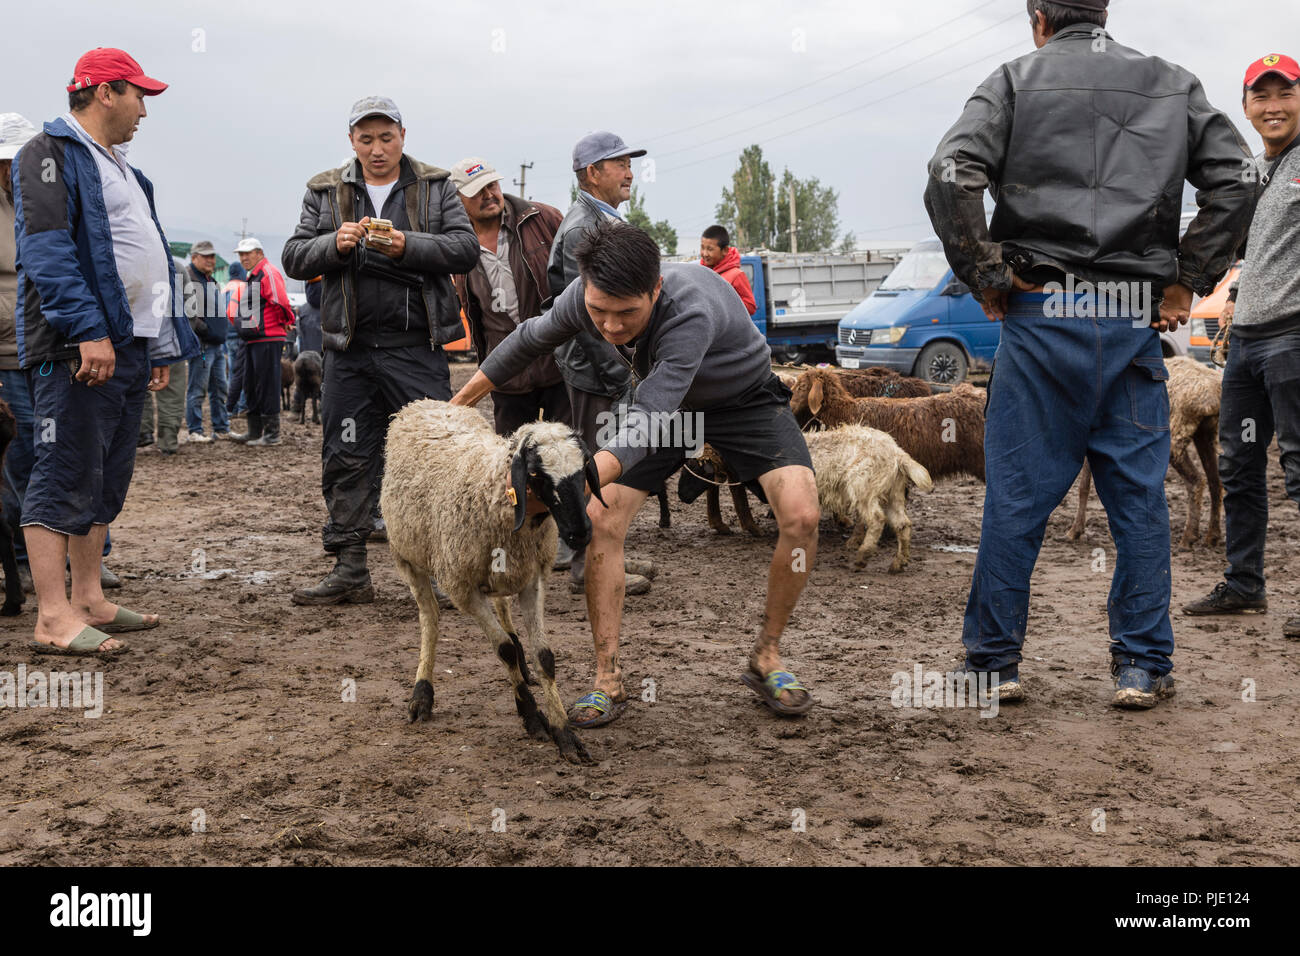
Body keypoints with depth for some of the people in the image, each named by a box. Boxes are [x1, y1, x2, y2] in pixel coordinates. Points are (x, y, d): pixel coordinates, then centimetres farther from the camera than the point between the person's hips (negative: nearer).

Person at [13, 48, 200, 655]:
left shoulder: (119, 167, 24)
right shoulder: (51, 153, -4)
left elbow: (151, 260, 26)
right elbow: (46, 248, -17)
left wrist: (163, 347, 22)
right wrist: (88, 331, -25)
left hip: (128, 345, 10)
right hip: (77, 348, -9)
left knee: (107, 478, 11)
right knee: (67, 475, -9)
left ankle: (88, 600, 19)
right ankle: (54, 618, -8)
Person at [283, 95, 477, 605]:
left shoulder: (436, 188, 8)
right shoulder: (326, 192, 12)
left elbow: (467, 248, -3)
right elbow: (294, 258, 8)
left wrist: (407, 245, -17)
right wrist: (335, 244, -12)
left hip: (417, 348, -2)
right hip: (349, 351, 3)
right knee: (346, 459, 5)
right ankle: (350, 571, 12)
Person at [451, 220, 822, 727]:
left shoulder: (691, 312, -43)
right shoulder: (584, 297, -24)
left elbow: (647, 423, -49)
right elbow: (529, 339, -1)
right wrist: (457, 404, 5)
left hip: (744, 398, -4)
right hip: (663, 401, 4)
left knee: (801, 515, -25)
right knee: (598, 519, -12)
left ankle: (767, 657, -4)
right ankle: (608, 680, -1)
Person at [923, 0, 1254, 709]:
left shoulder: (1015, 81, 5)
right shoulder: (1172, 85, 14)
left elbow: (951, 178, -10)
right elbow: (1235, 182, 5)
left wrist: (987, 279, -3)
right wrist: (1188, 282, 6)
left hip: (1041, 313, -2)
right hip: (1136, 320, 2)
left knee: (1016, 496, 4)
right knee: (1139, 495, 8)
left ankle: (994, 664, 11)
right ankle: (1142, 668, 12)